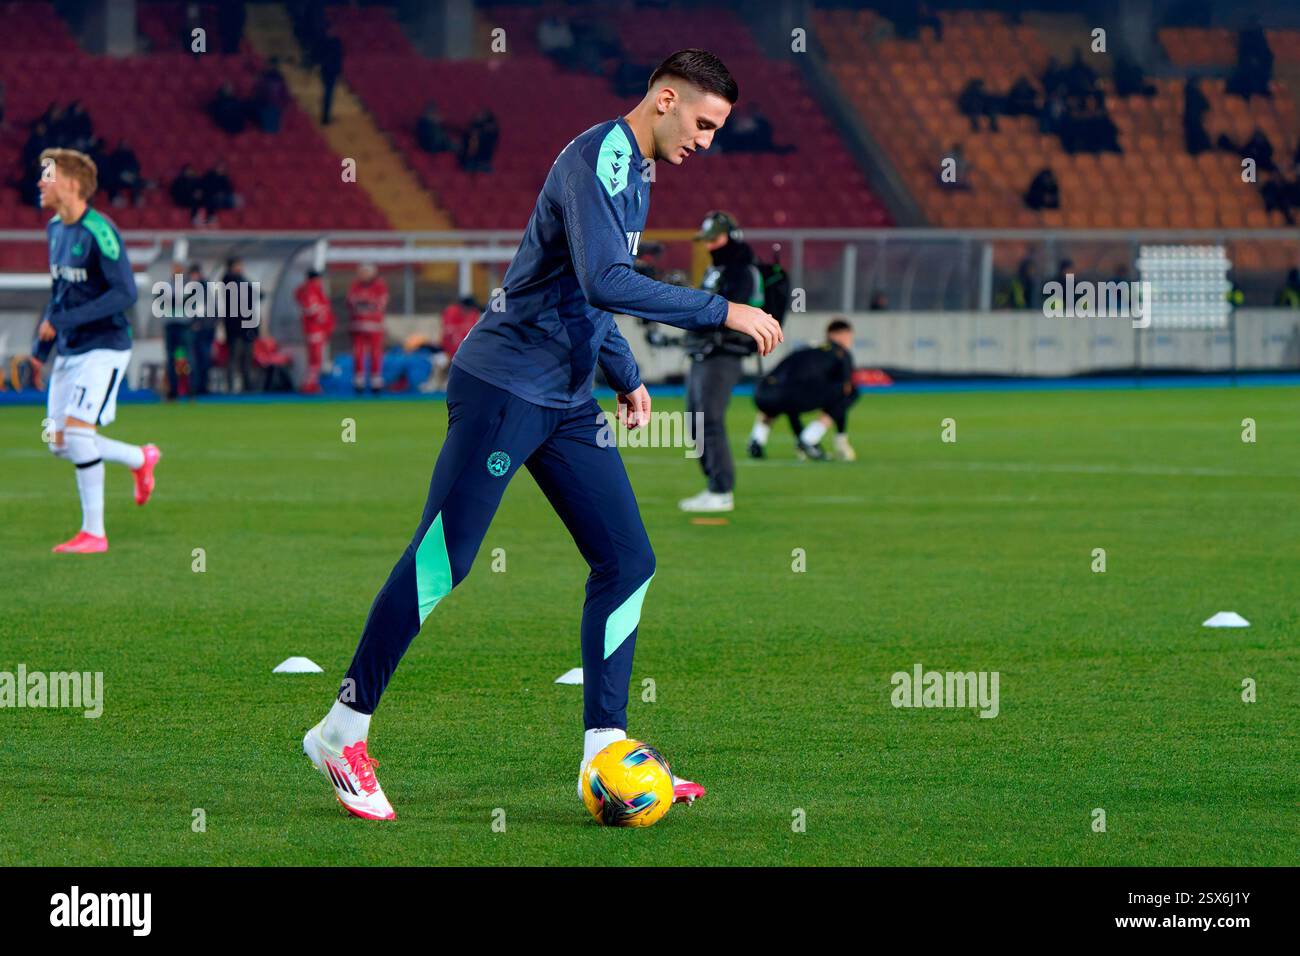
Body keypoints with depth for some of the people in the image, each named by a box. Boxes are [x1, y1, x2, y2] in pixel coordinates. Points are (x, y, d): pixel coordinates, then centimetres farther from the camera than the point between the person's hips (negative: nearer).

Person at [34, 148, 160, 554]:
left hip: (104, 348, -9)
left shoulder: (99, 232, -17)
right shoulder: (55, 229, 10)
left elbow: (125, 293, -21)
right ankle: (141, 459, 30)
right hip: (69, 351, 9)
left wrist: (63, 321, -24)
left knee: (76, 429, -19)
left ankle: (94, 533, -10)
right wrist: (40, 349, 18)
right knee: (60, 444, 6)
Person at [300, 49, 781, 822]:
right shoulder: (597, 158, -15)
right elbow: (606, 282, -28)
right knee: (442, 561, -8)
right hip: (504, 387, -10)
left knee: (628, 561, 1)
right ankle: (344, 732, 2)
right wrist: (721, 314, -24)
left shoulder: (637, 176, 16)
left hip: (567, 403, 10)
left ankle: (604, 752, 4)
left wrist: (626, 375, 20)